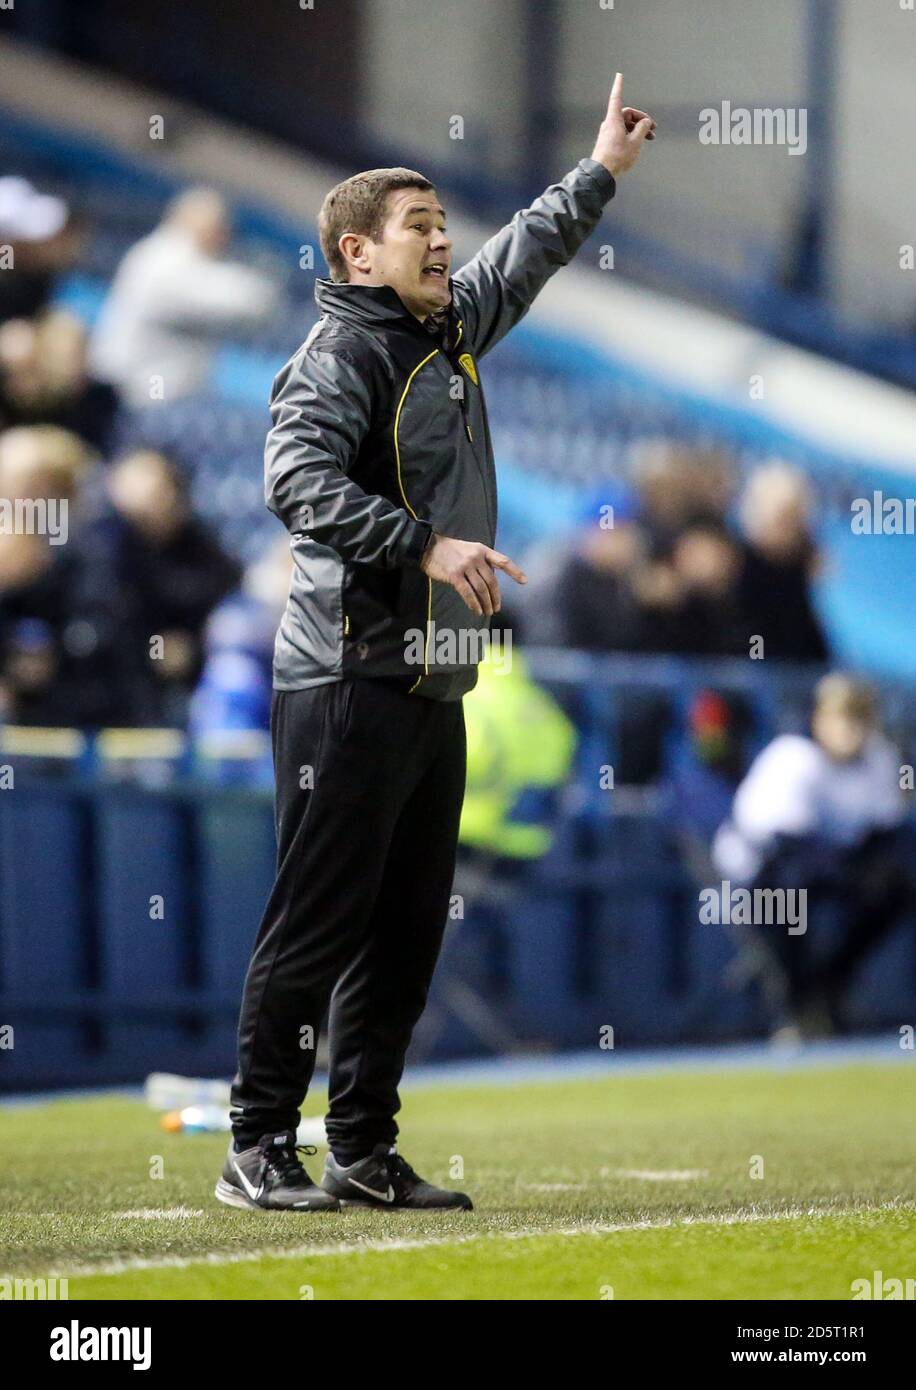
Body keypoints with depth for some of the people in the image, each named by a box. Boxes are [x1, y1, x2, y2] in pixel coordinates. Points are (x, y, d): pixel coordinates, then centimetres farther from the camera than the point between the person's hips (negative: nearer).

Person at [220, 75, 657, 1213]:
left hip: (432, 686, 9)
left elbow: (523, 256, 36)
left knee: (407, 930, 9)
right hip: (348, 683, -9)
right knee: (318, 923, -7)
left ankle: (365, 1155, 14)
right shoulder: (343, 353, -10)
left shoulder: (450, 330, 17)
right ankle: (258, 1150, -2)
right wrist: (426, 543, -28)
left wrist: (601, 170, 42)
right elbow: (297, 482, -25)